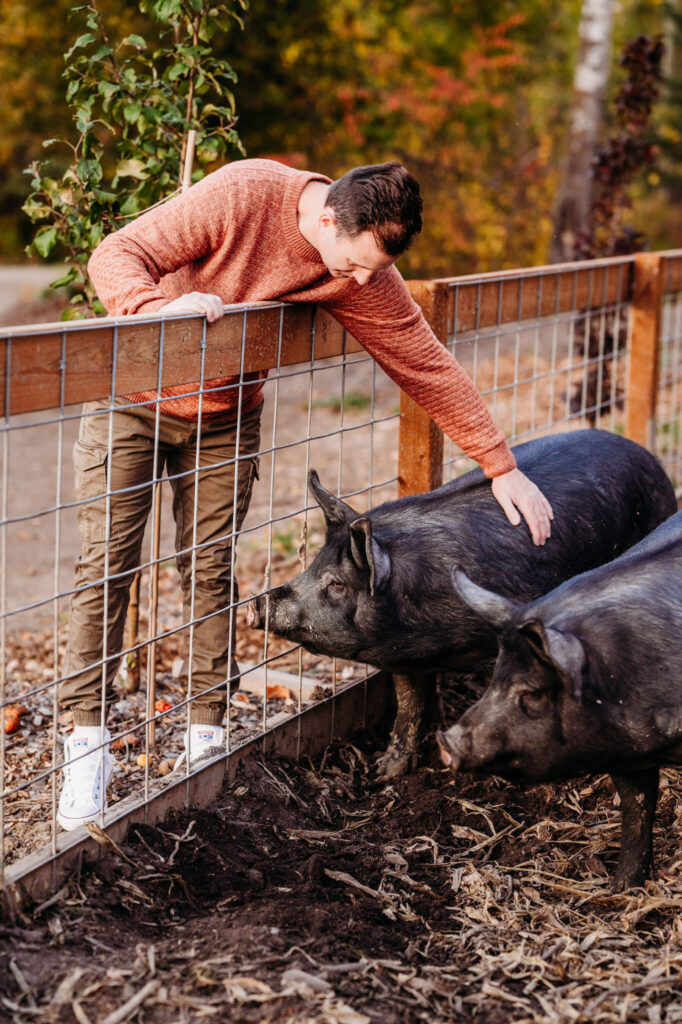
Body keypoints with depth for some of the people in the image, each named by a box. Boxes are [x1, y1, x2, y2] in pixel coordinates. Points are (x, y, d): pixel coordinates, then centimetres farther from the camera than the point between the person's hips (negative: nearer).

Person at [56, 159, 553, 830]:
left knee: (209, 569, -1)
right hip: (130, 395, -3)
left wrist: (502, 468, -8)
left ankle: (207, 736, 7)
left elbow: (429, 369, -9)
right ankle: (87, 745, 0)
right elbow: (116, 256, -28)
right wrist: (163, 308, -48)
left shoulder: (366, 278, -16)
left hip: (224, 417, 3)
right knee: (106, 566, -6)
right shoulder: (243, 196, -29)